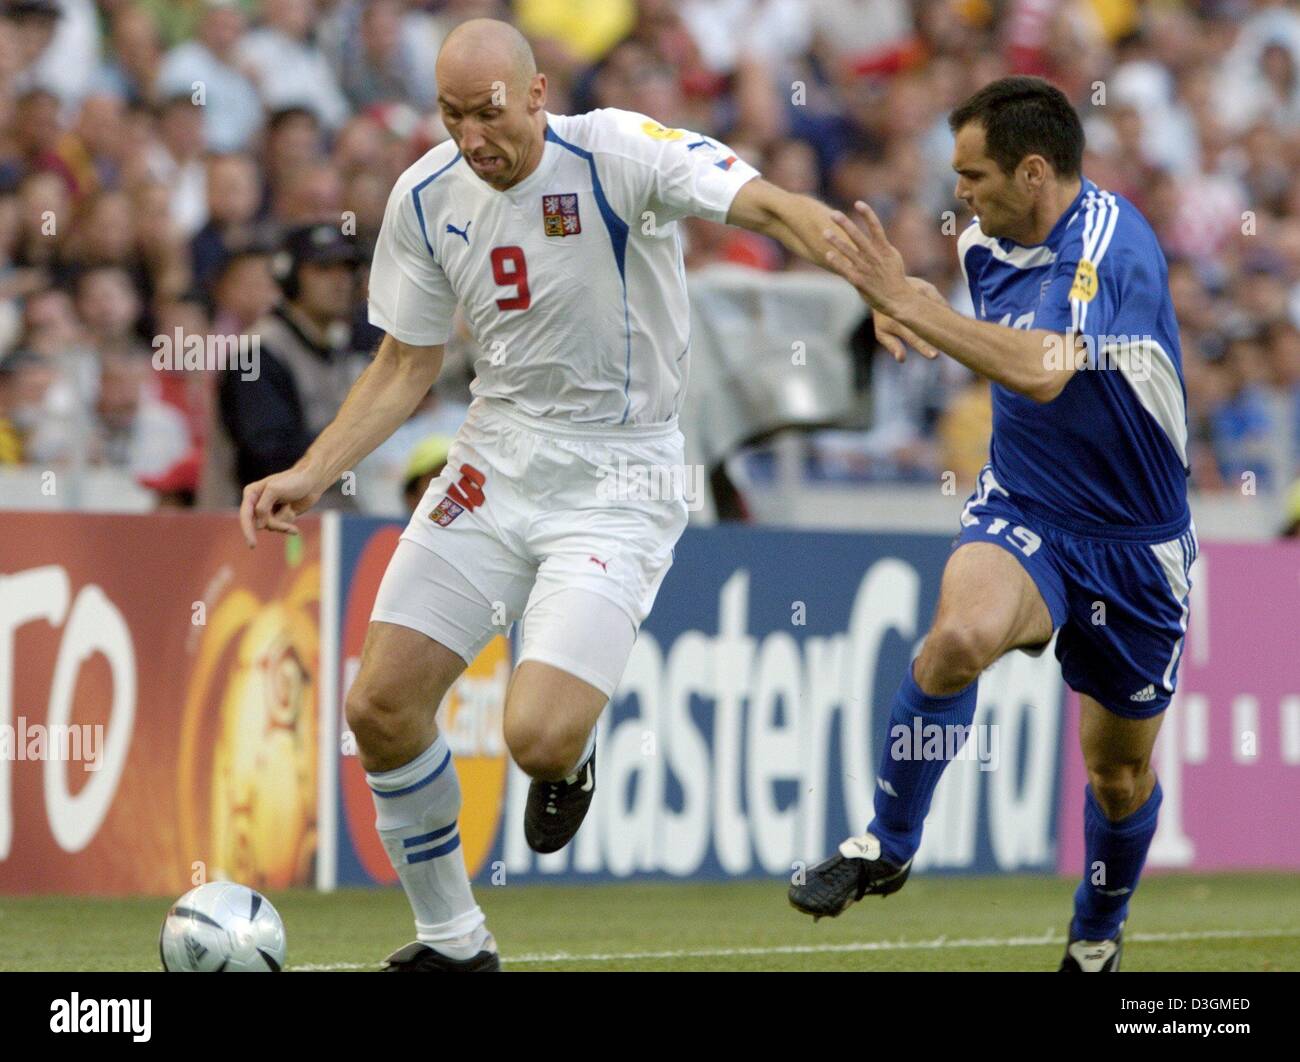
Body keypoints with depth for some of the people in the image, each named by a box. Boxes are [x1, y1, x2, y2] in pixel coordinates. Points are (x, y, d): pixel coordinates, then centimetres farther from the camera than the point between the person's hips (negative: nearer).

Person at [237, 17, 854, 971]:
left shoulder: (617, 154, -17)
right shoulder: (426, 199, 0)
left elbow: (765, 205, -30)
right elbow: (407, 366, 11)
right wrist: (309, 477, 0)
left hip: (620, 483, -6)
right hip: (494, 465, 6)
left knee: (540, 739, -21)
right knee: (381, 709, -2)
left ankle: (574, 753, 20)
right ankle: (453, 939, 19)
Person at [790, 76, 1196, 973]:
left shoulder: (1114, 246, -24)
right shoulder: (988, 243, -2)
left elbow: (1043, 371, -41)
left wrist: (909, 303, -38)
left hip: (1134, 544, -3)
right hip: (1021, 511, 4)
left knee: (1121, 767, 11)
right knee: (962, 634, -31)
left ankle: (1097, 940, 38)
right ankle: (886, 848, -17)